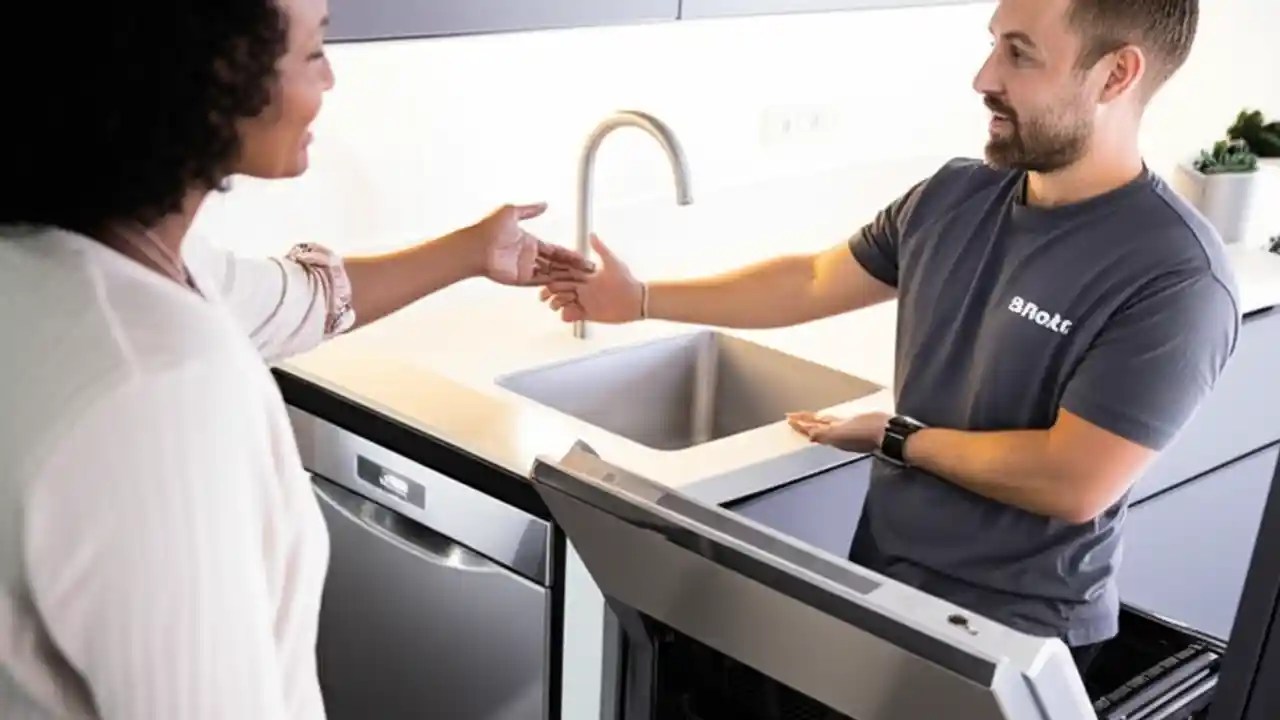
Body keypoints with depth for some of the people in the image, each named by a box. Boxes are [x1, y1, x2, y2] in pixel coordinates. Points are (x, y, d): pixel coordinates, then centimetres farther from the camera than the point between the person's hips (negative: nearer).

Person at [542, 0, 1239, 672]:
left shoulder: (1175, 278, -23)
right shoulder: (953, 195, -2)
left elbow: (1073, 482, -27)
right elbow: (814, 281, 9)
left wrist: (897, 437, -14)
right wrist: (641, 299, 7)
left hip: (1014, 632, -6)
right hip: (882, 571, 6)